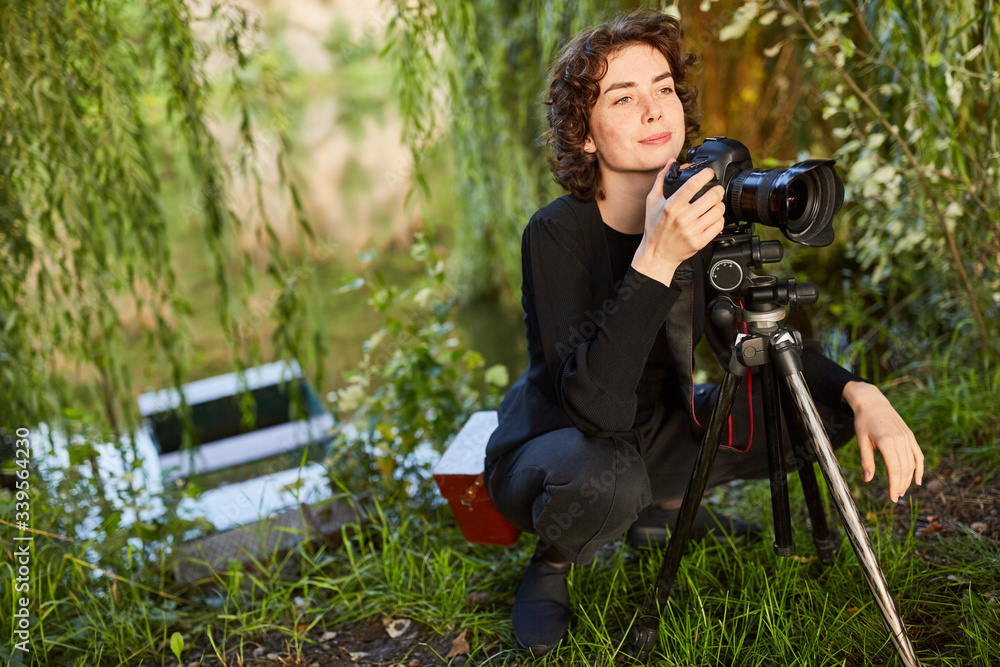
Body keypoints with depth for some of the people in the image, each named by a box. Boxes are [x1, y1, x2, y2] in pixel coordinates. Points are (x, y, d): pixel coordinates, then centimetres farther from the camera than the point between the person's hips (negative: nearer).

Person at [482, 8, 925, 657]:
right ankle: (552, 564, -3)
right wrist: (655, 262, -45)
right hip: (549, 451, -5)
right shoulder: (557, 232, -25)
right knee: (604, 477, -39)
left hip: (657, 436, 6)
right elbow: (595, 409, -36)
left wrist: (860, 393, -18)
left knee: (821, 402, -5)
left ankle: (665, 507, 12)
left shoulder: (701, 213, -8)